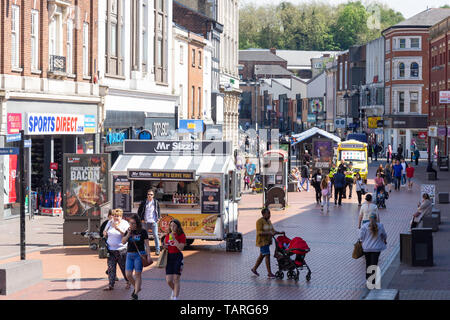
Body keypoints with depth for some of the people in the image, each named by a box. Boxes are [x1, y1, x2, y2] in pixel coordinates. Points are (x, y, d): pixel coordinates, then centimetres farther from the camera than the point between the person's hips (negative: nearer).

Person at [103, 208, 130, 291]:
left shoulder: (125, 224, -5)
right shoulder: (110, 222, 9)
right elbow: (105, 233, 20)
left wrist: (118, 229, -28)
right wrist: (105, 234, -4)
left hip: (121, 250, -4)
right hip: (110, 249, 4)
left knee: (124, 267, 5)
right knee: (111, 268, 0)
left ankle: (128, 282, 24)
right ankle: (111, 285, 4)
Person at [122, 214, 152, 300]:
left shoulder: (143, 231, -4)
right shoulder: (128, 231, 9)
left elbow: (147, 244, -4)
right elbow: (123, 242, 1)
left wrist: (148, 255, -11)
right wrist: (128, 234, -11)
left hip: (139, 254, -5)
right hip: (129, 254, 5)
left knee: (138, 274, -3)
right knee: (128, 275, 0)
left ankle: (136, 293, 1)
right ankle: (137, 287, 24)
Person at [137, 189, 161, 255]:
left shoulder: (156, 202, 6)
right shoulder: (143, 202, 4)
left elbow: (159, 211, 16)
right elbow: (139, 211, 10)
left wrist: (158, 218, 4)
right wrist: (141, 219, 1)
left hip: (154, 222, -1)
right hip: (145, 222, 1)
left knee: (155, 235, -7)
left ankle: (157, 250, -2)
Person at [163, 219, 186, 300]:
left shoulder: (182, 235, -4)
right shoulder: (167, 236, 9)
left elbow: (181, 248, -15)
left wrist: (174, 238, -20)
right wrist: (164, 246, -4)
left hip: (178, 257, -4)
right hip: (169, 257, 4)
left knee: (176, 279, -7)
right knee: (169, 280, 1)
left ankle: (175, 298, -2)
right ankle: (174, 290, 33)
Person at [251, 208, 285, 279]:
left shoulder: (268, 221, 13)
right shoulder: (260, 221, -14)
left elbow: (272, 230, 17)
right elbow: (259, 232, -21)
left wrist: (280, 233, 1)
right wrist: (269, 233, -30)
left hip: (267, 241, 9)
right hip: (262, 241, -9)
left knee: (262, 255, 16)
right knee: (267, 255, -12)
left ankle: (254, 269, 30)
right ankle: (269, 273, -11)